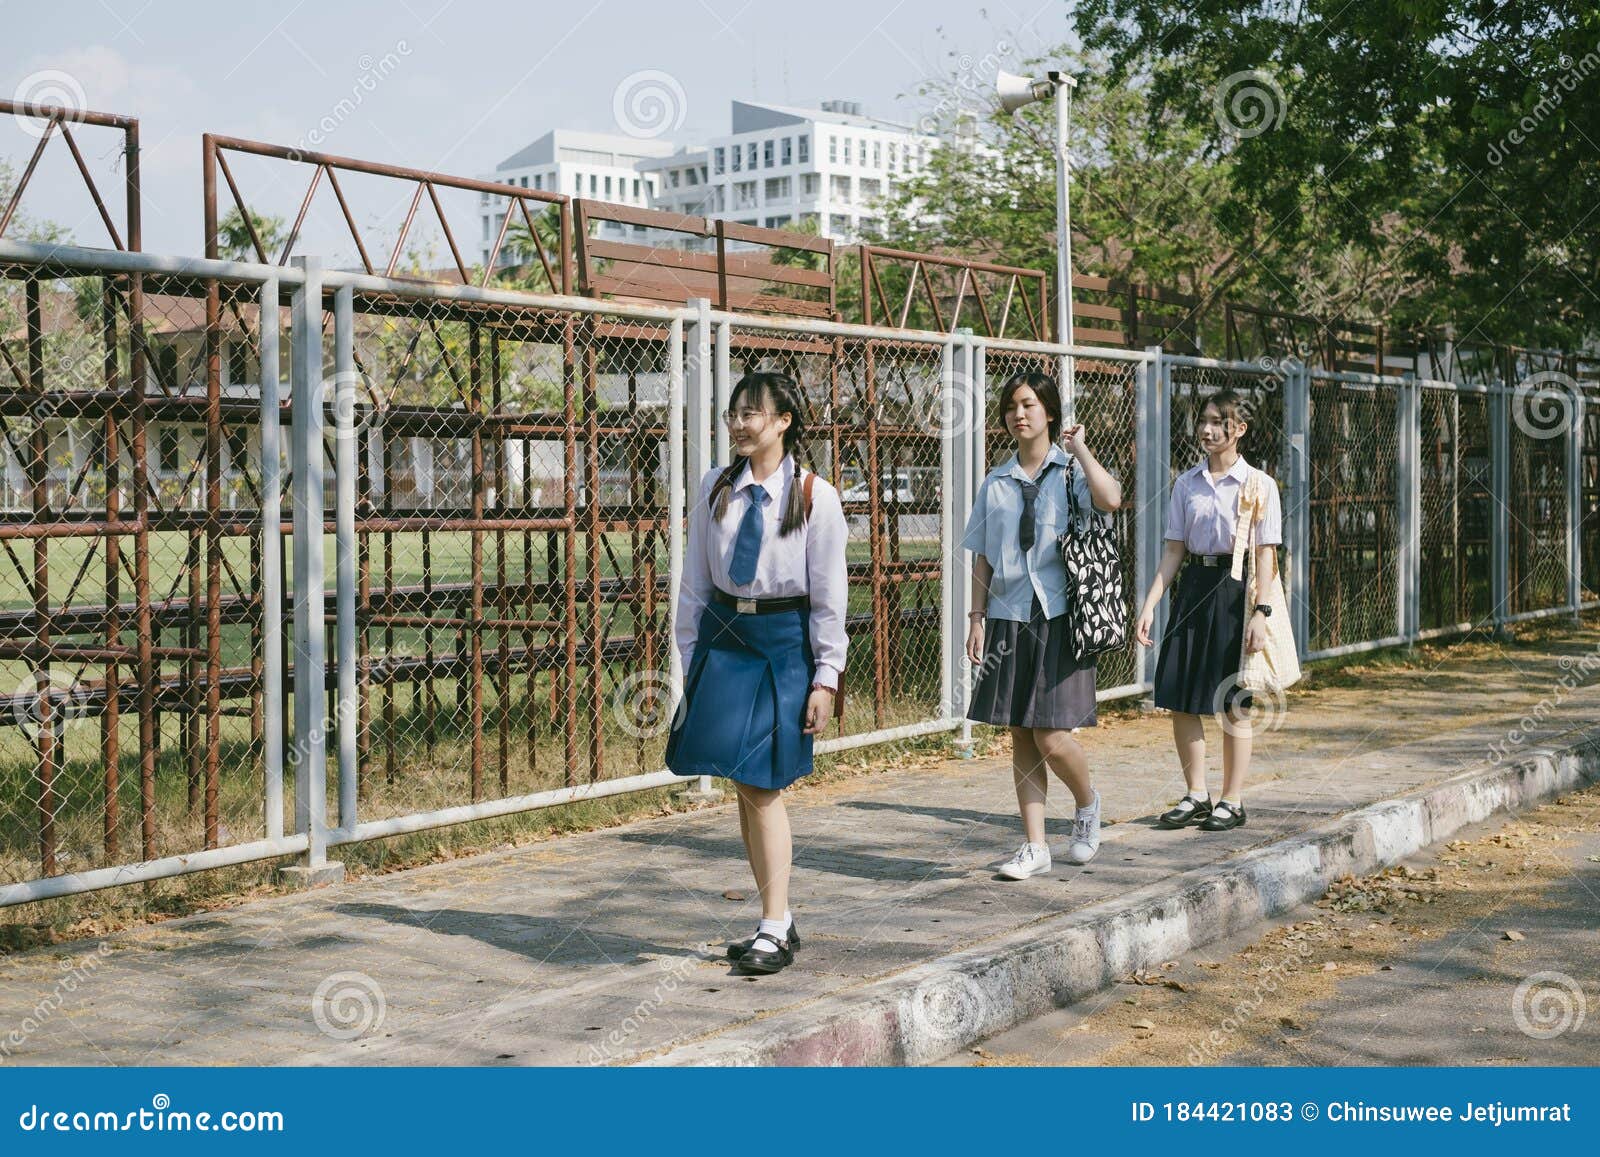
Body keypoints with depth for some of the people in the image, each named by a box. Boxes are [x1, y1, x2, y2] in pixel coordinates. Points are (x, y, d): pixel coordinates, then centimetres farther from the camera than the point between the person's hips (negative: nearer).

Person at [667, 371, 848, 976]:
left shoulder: (815, 496, -6)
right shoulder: (716, 488, 5)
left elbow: (829, 595, -5)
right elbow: (695, 581, 10)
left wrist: (826, 678, -7)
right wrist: (690, 658, 8)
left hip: (783, 639, -4)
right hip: (723, 632, 5)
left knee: (761, 783, -5)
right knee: (743, 786, 7)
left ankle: (774, 931, 5)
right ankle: (779, 921, 19)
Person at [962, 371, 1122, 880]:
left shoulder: (1071, 472, 0)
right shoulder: (996, 483, 11)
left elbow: (1110, 499, -22)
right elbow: (983, 557, 13)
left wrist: (1079, 448, -12)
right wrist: (977, 617, 5)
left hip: (1059, 617, -4)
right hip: (1009, 618, 4)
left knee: (1052, 738, -9)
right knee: (1021, 736, 5)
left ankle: (1087, 803, 22)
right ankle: (1034, 846, 12)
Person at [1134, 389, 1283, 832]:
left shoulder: (1259, 485, -3)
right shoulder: (1187, 484, 9)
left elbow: (1265, 555, -6)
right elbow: (1174, 551, 9)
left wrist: (1259, 612, -15)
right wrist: (1149, 604, 2)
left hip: (1235, 590, -4)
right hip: (1193, 587, 4)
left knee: (1232, 705, 2)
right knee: (1180, 700, 2)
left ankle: (1232, 802, 13)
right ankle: (1196, 796, 16)